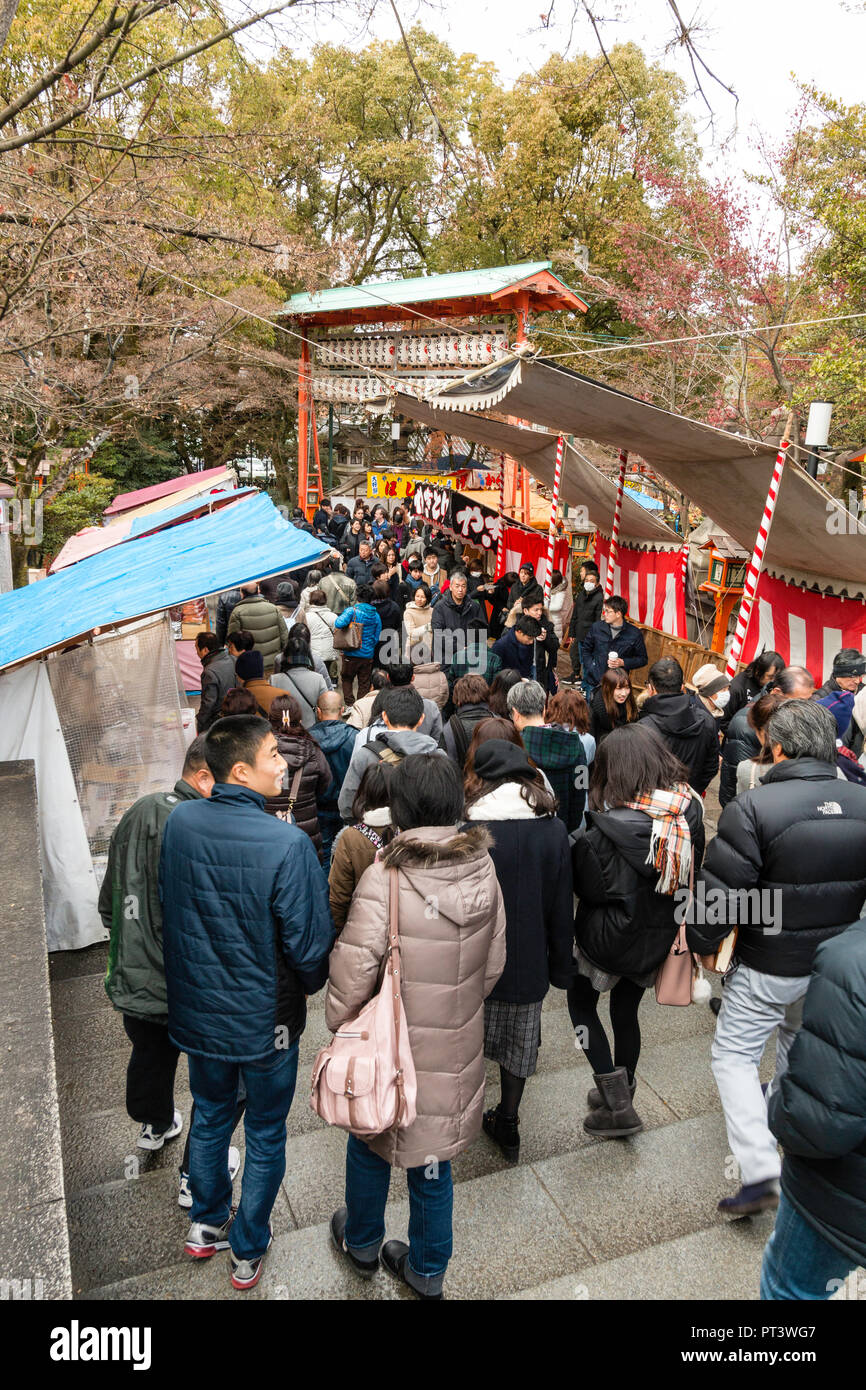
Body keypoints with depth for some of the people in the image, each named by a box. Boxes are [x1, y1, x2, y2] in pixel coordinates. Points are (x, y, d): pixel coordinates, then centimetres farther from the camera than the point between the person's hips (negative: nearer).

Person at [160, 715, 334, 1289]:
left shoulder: (179, 823, -13)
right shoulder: (288, 844, -29)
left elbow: (165, 909, 3)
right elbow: (310, 947, -23)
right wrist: (310, 987, 0)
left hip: (197, 1012, 5)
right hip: (265, 1019, -5)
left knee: (210, 1116, 28)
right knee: (265, 1134, 19)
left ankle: (206, 1225, 49)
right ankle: (248, 1252, 38)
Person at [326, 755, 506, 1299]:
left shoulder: (384, 878, -27)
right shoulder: (483, 868, -11)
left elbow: (354, 969, -22)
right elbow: (493, 964, 0)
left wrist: (340, 1026, -4)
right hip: (457, 1046, 3)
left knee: (371, 1139, 24)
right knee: (433, 1155, 22)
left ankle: (362, 1241, 48)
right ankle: (428, 1270, 41)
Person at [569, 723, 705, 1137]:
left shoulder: (605, 832, -30)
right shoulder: (689, 811, -13)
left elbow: (587, 889, -16)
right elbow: (695, 874, 0)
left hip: (612, 939, -5)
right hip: (661, 937, 5)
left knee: (581, 1001, 21)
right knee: (626, 1013, 25)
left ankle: (617, 1103, 16)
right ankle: (619, 1099, 43)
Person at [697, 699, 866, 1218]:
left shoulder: (753, 808, -24)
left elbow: (722, 893, -21)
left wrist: (704, 943, -3)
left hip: (769, 966, -6)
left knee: (735, 1055, 9)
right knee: (802, 1052, 28)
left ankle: (760, 1172, 2)